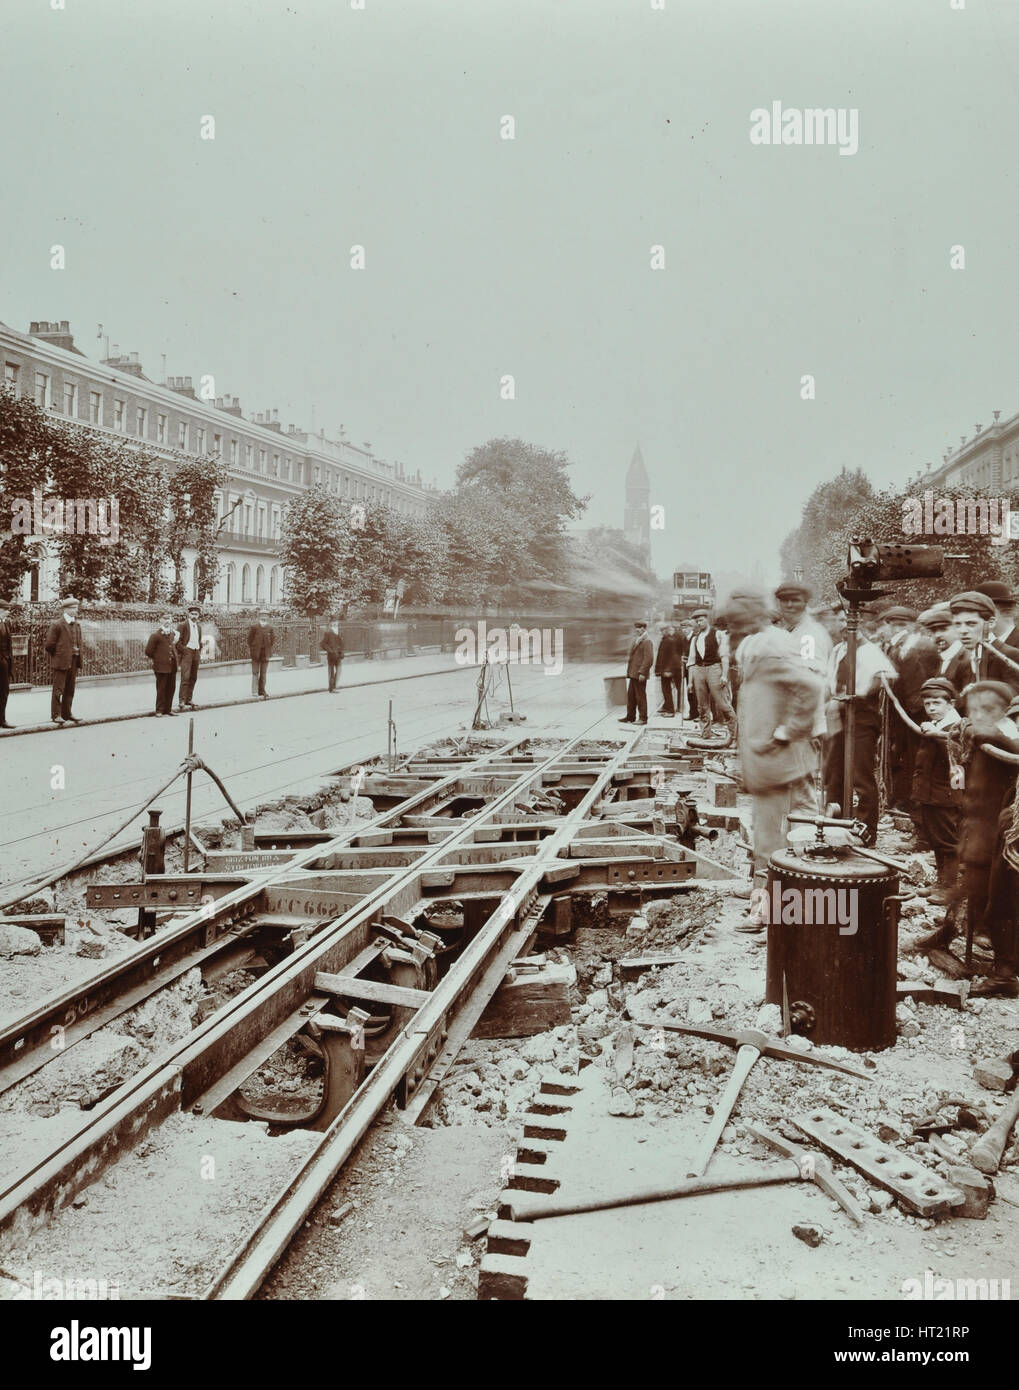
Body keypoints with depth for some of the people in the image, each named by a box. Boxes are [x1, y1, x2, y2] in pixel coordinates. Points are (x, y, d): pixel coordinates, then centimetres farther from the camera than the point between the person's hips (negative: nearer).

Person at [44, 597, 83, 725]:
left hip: (73, 663, 7)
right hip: (60, 662, -7)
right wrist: (59, 655, -1)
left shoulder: (77, 625, 13)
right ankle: (56, 715, 1)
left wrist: (78, 663, 13)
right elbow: (49, 644, -10)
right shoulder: (57, 625, -10)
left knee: (70, 690, 11)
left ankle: (66, 714, 18)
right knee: (58, 690, -3)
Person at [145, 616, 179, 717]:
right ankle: (159, 710, 5)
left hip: (172, 666, 6)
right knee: (161, 689, -1)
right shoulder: (156, 636, -8)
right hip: (161, 667, -6)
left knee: (171, 688, 8)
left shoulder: (173, 634, 11)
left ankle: (168, 709, 17)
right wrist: (155, 658, 4)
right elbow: (148, 651, -6)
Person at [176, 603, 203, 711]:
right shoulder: (183, 625, -4)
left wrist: (200, 652, 15)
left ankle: (189, 699, 17)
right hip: (186, 653, -7)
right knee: (185, 678, -13)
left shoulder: (199, 626, 17)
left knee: (193, 678, 9)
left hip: (196, 653, 7)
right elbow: (178, 641, -8)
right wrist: (184, 651, -13)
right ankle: (182, 702, -14)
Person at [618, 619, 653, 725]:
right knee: (630, 696, 13)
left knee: (640, 696, -3)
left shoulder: (646, 641, -13)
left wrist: (642, 672, -22)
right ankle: (630, 717, 20)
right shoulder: (636, 640, 18)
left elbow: (649, 658, -19)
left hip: (640, 675, -9)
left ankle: (643, 718, 4)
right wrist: (629, 671, 18)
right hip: (633, 674, 9)